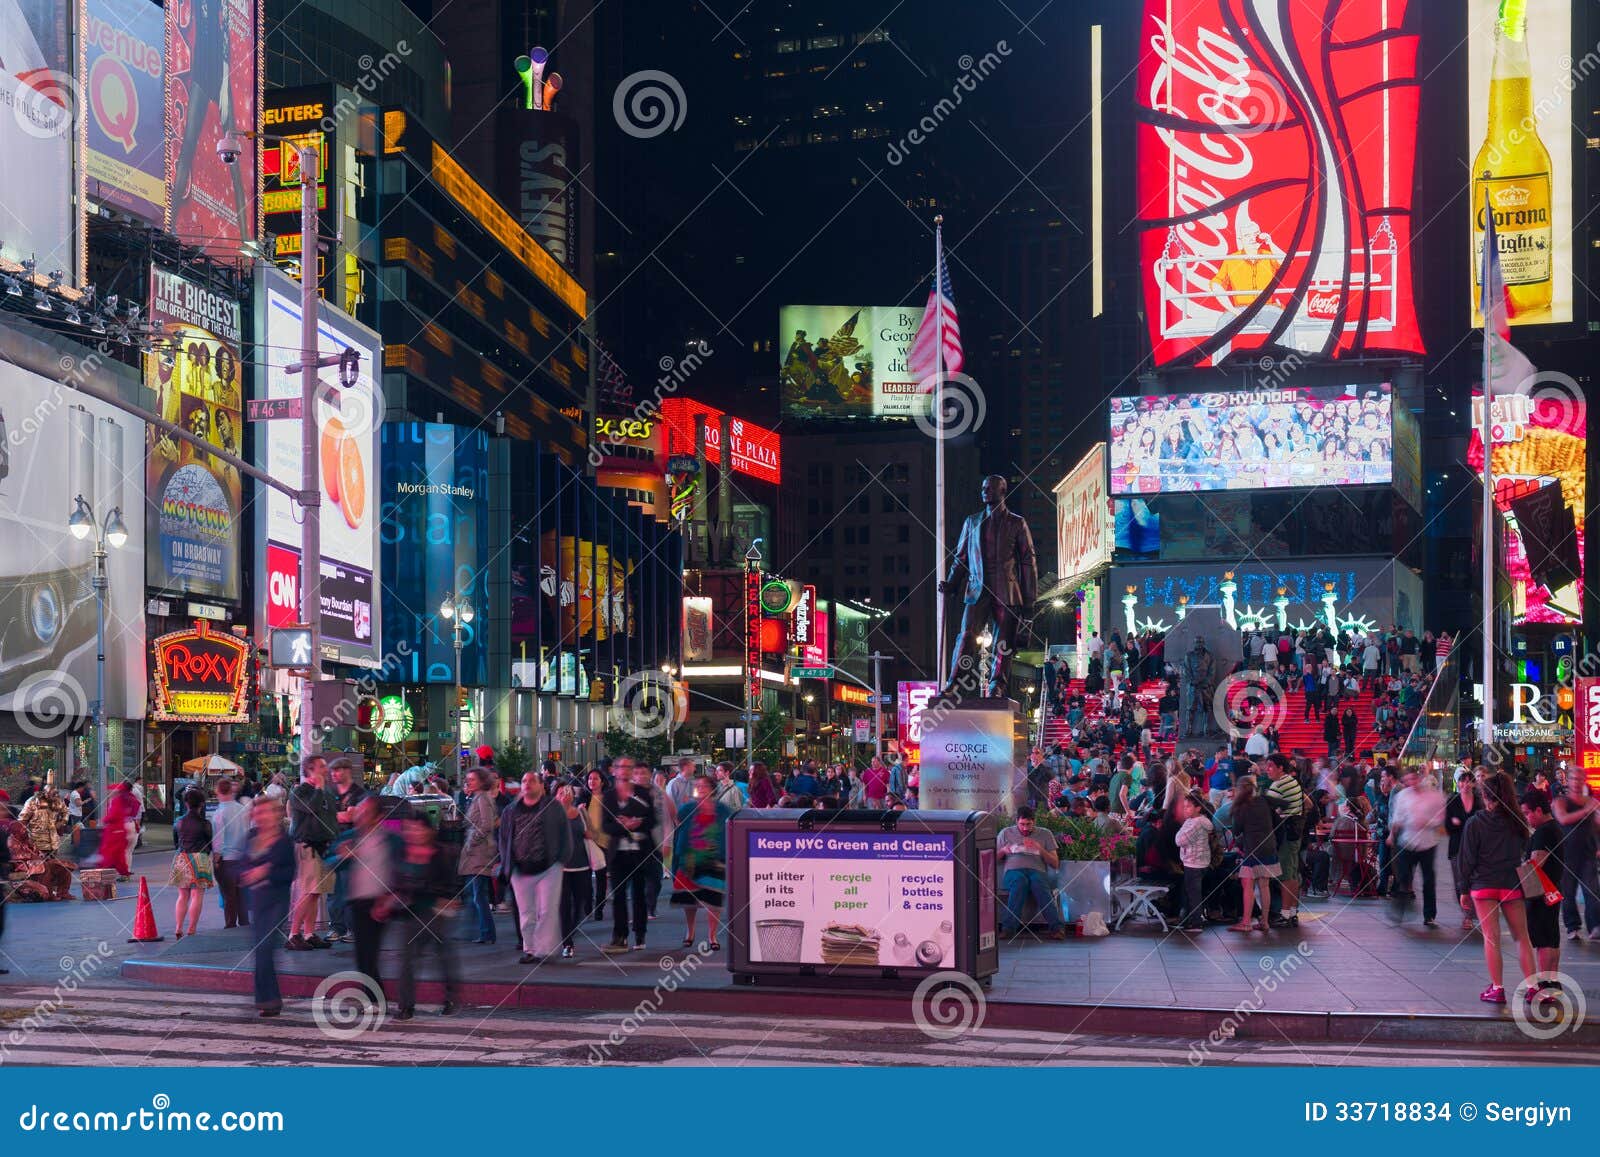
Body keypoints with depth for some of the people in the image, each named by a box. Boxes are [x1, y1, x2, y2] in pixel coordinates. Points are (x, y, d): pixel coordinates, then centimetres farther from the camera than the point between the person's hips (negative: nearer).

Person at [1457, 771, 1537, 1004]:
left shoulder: (1474, 823, -7)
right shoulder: (1517, 820, 1)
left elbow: (1467, 859, -4)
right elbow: (1524, 849, 10)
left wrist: (1464, 889, 3)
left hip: (1484, 885, -3)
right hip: (1512, 884, 3)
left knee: (1491, 937, 1)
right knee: (1522, 936, 10)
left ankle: (1497, 988, 2)